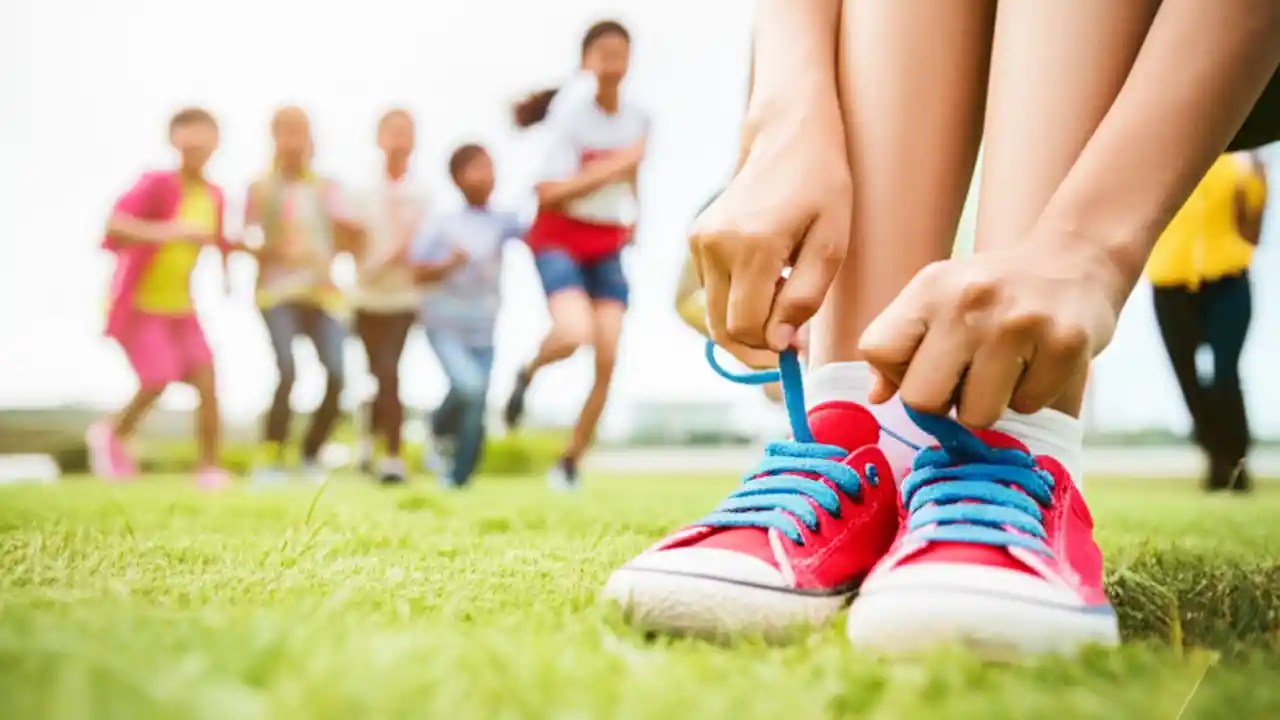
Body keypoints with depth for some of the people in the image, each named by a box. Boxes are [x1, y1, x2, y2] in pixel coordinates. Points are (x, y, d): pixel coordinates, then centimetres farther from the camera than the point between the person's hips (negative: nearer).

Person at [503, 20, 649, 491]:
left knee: (607, 361, -4)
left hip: (608, 248, 5)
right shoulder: (569, 114, -14)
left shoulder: (637, 120, 4)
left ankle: (571, 461, 13)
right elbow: (549, 194, -23)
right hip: (559, 240, -5)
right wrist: (613, 168, -25)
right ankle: (528, 373, 8)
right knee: (573, 333, -29)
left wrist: (631, 216, 10)